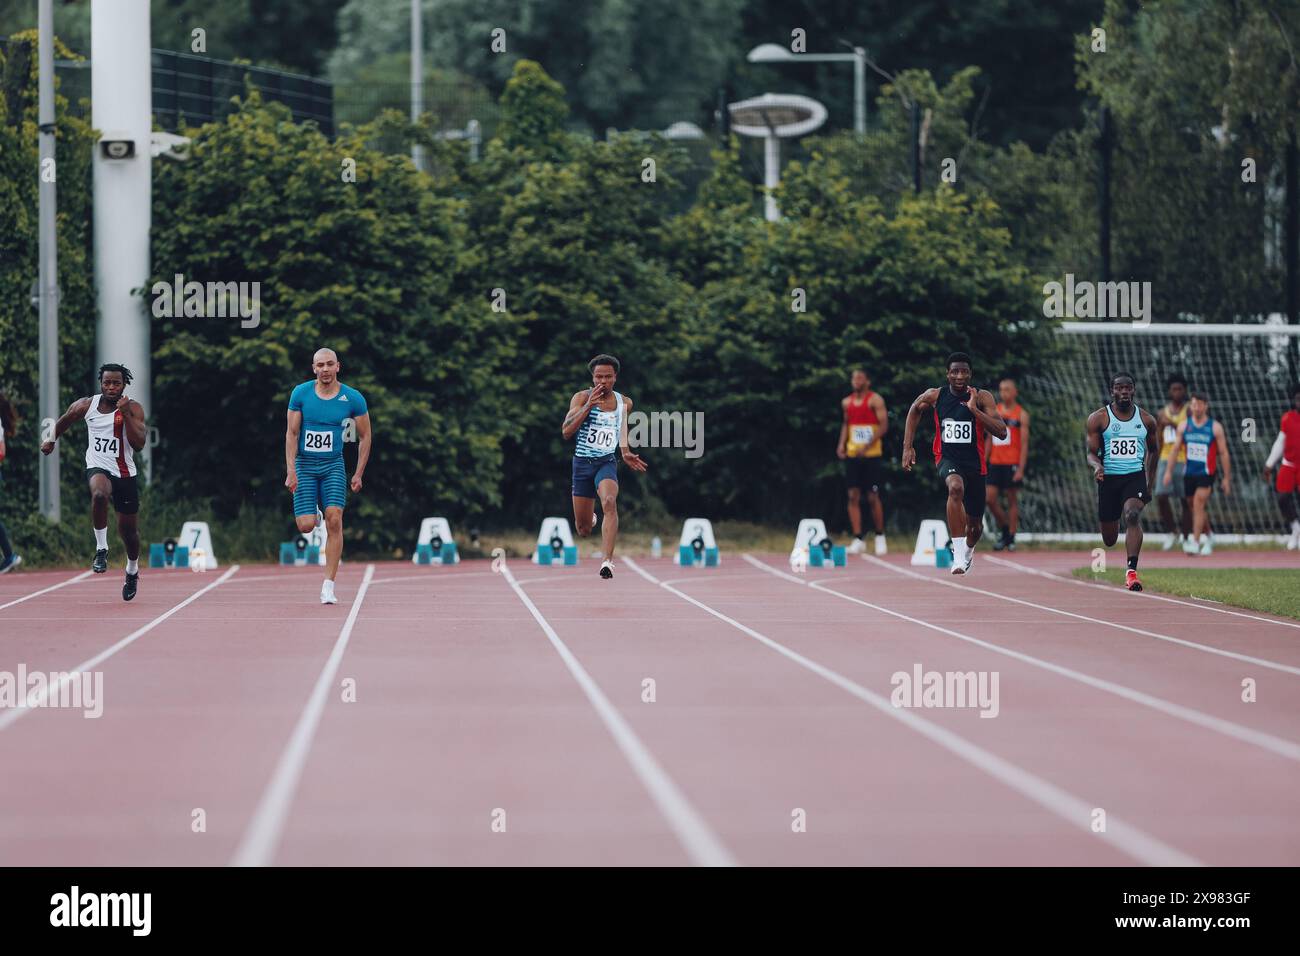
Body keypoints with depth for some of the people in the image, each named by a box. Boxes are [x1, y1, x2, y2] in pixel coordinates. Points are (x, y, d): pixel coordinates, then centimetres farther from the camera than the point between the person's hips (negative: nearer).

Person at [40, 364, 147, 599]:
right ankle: (101, 549, -24)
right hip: (98, 468, -1)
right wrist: (51, 441, 28)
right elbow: (64, 421, 20)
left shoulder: (134, 409, -7)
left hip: (125, 474, 1)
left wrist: (125, 414, -25)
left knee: (128, 530, 11)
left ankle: (132, 572, 39)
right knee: (100, 494, -38)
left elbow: (139, 444, -19)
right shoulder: (86, 406, -1)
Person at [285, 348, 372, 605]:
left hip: (333, 466, 0)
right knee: (306, 526, -10)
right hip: (304, 465, 0)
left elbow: (365, 436, 5)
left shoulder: (353, 398, -5)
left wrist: (359, 474, 3)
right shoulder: (300, 393, -5)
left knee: (334, 520, -17)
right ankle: (314, 513, 31)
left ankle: (328, 586, -12)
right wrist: (291, 471, -11)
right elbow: (291, 433, -3)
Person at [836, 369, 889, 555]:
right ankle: (858, 540, -1)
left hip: (872, 454, -5)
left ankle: (880, 536, 15)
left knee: (873, 497, -1)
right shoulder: (846, 402, 11)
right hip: (852, 454, 5)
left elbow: (884, 425, -12)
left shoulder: (875, 400, -6)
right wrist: (842, 444, 4)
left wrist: (868, 445, -21)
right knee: (853, 496, -3)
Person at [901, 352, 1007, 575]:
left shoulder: (982, 397, -11)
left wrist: (974, 409, -27)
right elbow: (915, 410, 15)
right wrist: (907, 447, 9)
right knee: (956, 486, -38)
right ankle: (958, 555, -39)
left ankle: (968, 550, 54)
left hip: (974, 463, 1)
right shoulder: (935, 396, -6)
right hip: (947, 459, -1)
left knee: (974, 525, 14)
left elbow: (1002, 432, -19)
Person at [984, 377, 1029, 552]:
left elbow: (1024, 443, -8)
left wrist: (1021, 469, -15)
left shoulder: (1021, 414, -3)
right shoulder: (994, 412, 12)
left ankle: (1011, 538, 7)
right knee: (990, 498, -3)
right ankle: (1005, 531, 15)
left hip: (1013, 463, -4)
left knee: (1012, 499, 0)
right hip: (995, 462, 4)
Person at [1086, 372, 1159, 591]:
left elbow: (1153, 450, 20)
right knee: (1109, 538, 7)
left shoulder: (1146, 419, 5)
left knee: (1132, 515, -29)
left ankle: (1131, 571, -35)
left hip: (1135, 476, 0)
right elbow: (1092, 452, -1)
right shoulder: (1098, 418, -1)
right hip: (1109, 478, 0)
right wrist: (1096, 466, -25)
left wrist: (1150, 484, 20)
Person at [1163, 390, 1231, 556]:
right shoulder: (1184, 426, 5)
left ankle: (1195, 542, -18)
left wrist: (1227, 478, -2)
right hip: (1189, 472, 4)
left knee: (1198, 504, -17)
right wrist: (1169, 471, -1)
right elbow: (1175, 449, 7)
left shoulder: (1215, 427, -3)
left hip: (1206, 473, -4)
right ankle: (1207, 540, 31)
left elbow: (1223, 453, -1)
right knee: (1197, 508, 12)